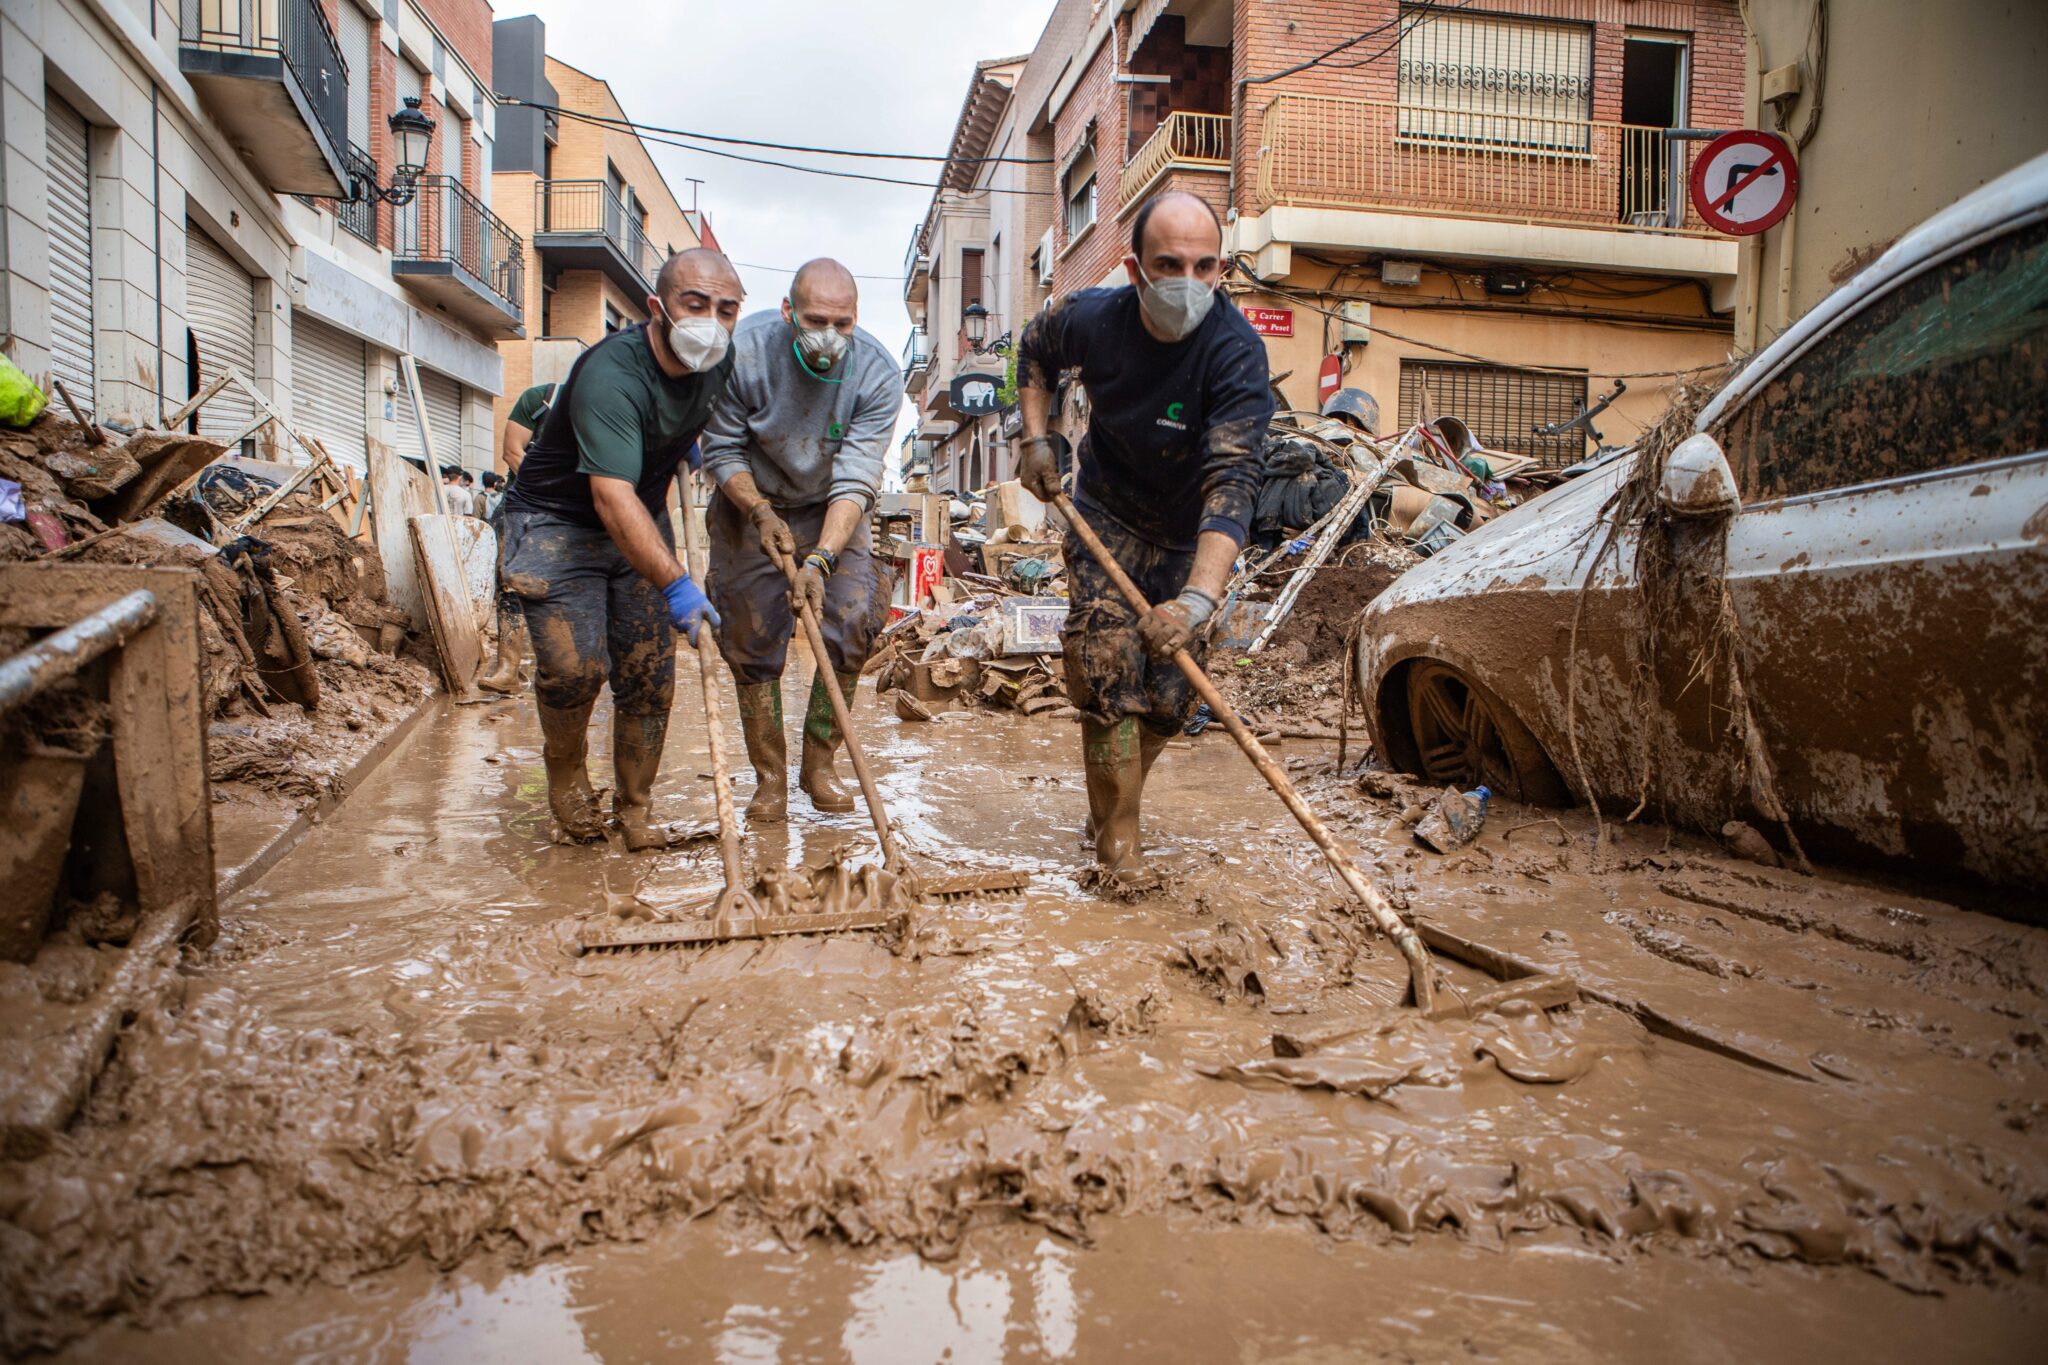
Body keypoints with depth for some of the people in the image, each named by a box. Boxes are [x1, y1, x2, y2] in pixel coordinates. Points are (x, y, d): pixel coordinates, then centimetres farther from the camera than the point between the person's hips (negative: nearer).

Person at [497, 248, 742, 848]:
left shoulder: (720, 363, -7)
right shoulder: (609, 375, -31)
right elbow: (612, 497, -41)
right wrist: (675, 584, -48)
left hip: (643, 521, 6)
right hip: (556, 522, -6)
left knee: (649, 675, 0)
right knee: (575, 666, -18)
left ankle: (635, 806, 18)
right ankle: (565, 774, 13)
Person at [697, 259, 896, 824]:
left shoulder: (877, 373, -23)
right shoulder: (744, 350, -24)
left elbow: (855, 482, -27)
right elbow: (722, 450, -12)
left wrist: (821, 559, -39)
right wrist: (760, 512, -28)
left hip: (832, 510, 1)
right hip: (751, 502, 0)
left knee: (853, 618, -14)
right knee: (752, 638, -3)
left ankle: (819, 762, 2)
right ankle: (769, 776, 10)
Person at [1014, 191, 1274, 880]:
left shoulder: (1235, 350, -30)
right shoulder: (1091, 318, -18)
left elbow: (1232, 481, -42)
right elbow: (1035, 349, 8)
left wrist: (1198, 599, -54)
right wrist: (1035, 437, -4)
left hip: (1188, 541, 0)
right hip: (1106, 517, 1)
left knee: (1170, 698, 6)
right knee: (1108, 672, -12)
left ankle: (1110, 802, 33)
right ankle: (1117, 841, -2)